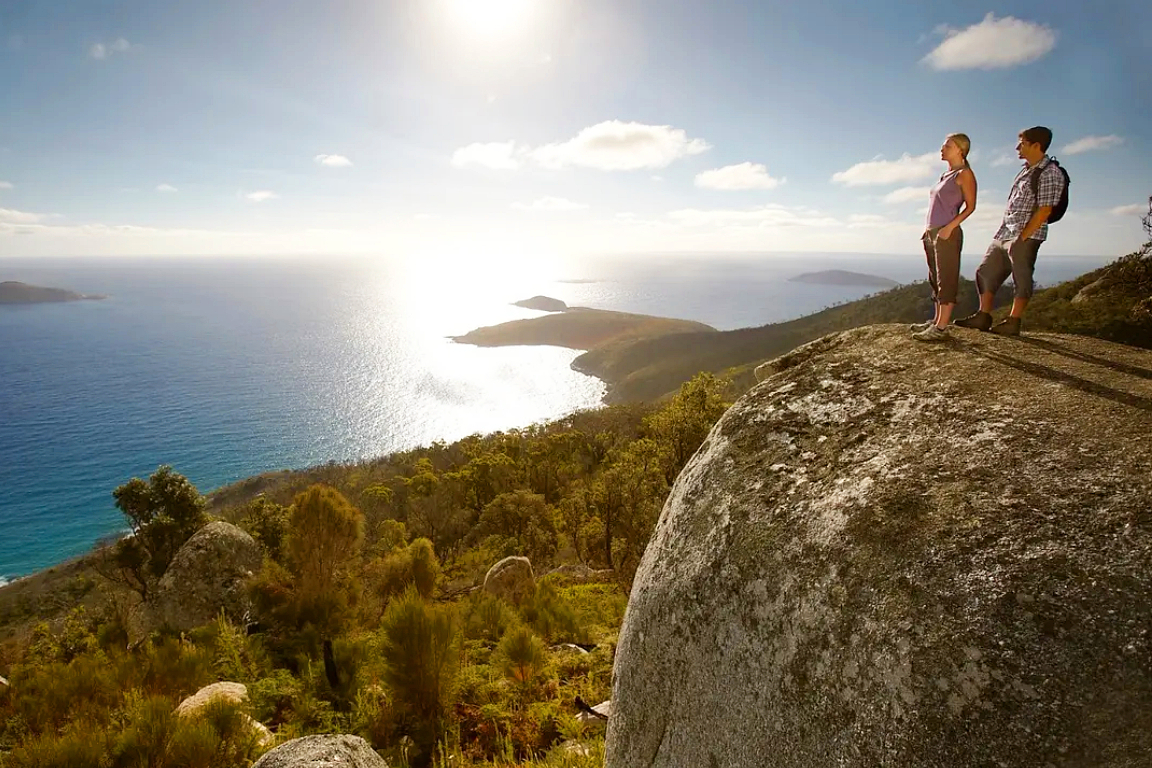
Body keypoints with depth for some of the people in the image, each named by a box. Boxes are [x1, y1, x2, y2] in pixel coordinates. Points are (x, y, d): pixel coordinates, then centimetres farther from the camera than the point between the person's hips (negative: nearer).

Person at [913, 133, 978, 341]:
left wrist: (950, 227, -19)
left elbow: (970, 206, -9)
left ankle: (941, 328, -10)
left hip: (947, 233, -9)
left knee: (946, 280, -8)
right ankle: (936, 320, 16)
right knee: (936, 280, 10)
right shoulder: (946, 175, 20)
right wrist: (928, 228, 14)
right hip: (932, 233, 9)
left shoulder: (964, 174, -4)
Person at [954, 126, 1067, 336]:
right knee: (986, 272, 9)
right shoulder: (1026, 169, 16)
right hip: (1004, 232, 9)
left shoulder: (1049, 173, -11)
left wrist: (1022, 237, -20)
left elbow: (1044, 210, -17)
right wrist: (1003, 232, 14)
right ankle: (983, 317, 14)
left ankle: (1013, 322, 2)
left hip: (1025, 237, -9)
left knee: (1021, 279, -3)